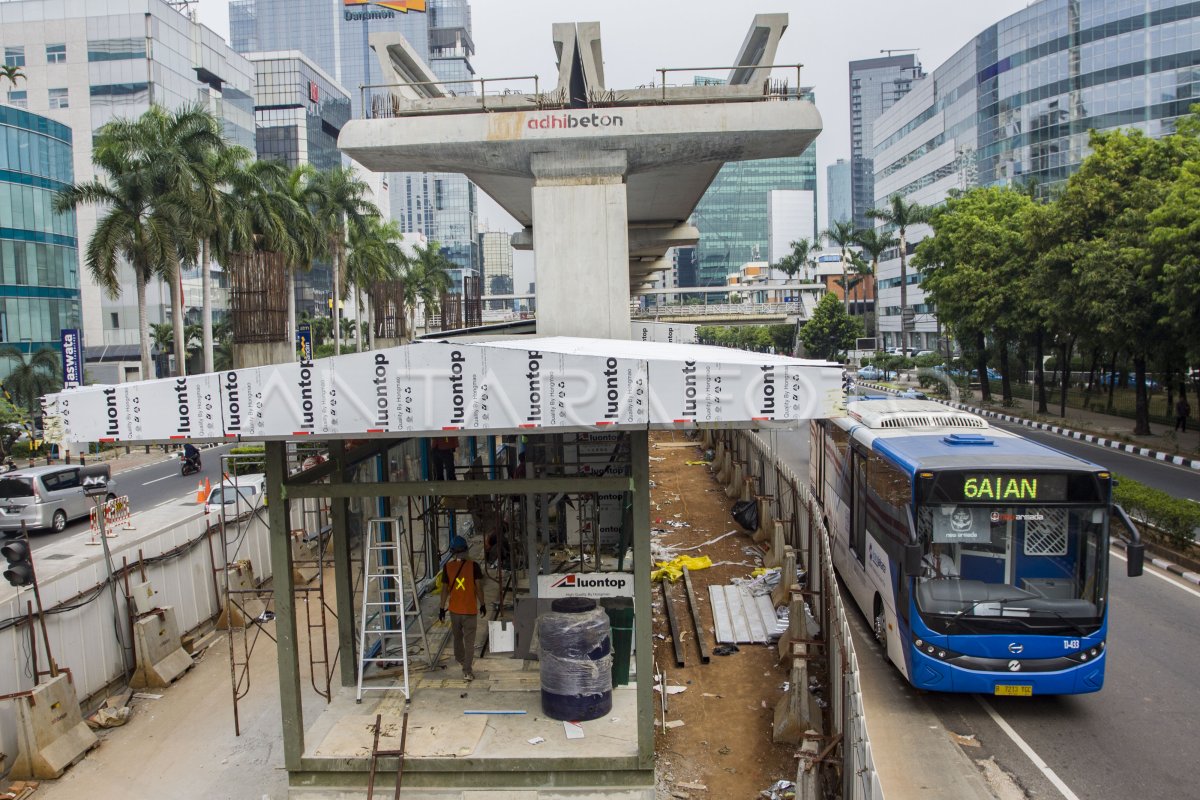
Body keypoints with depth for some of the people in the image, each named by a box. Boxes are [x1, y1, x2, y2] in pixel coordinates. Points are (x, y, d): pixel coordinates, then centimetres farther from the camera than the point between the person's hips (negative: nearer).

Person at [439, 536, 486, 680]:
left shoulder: (447, 567, -7)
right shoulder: (473, 566, -11)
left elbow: (445, 589, -4)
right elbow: (479, 587, -9)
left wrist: (442, 608, 5)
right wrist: (482, 604, 3)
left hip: (454, 609, 2)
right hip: (470, 609, -2)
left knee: (457, 636, 24)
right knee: (469, 641, 2)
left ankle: (460, 659, 45)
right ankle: (467, 671, -3)